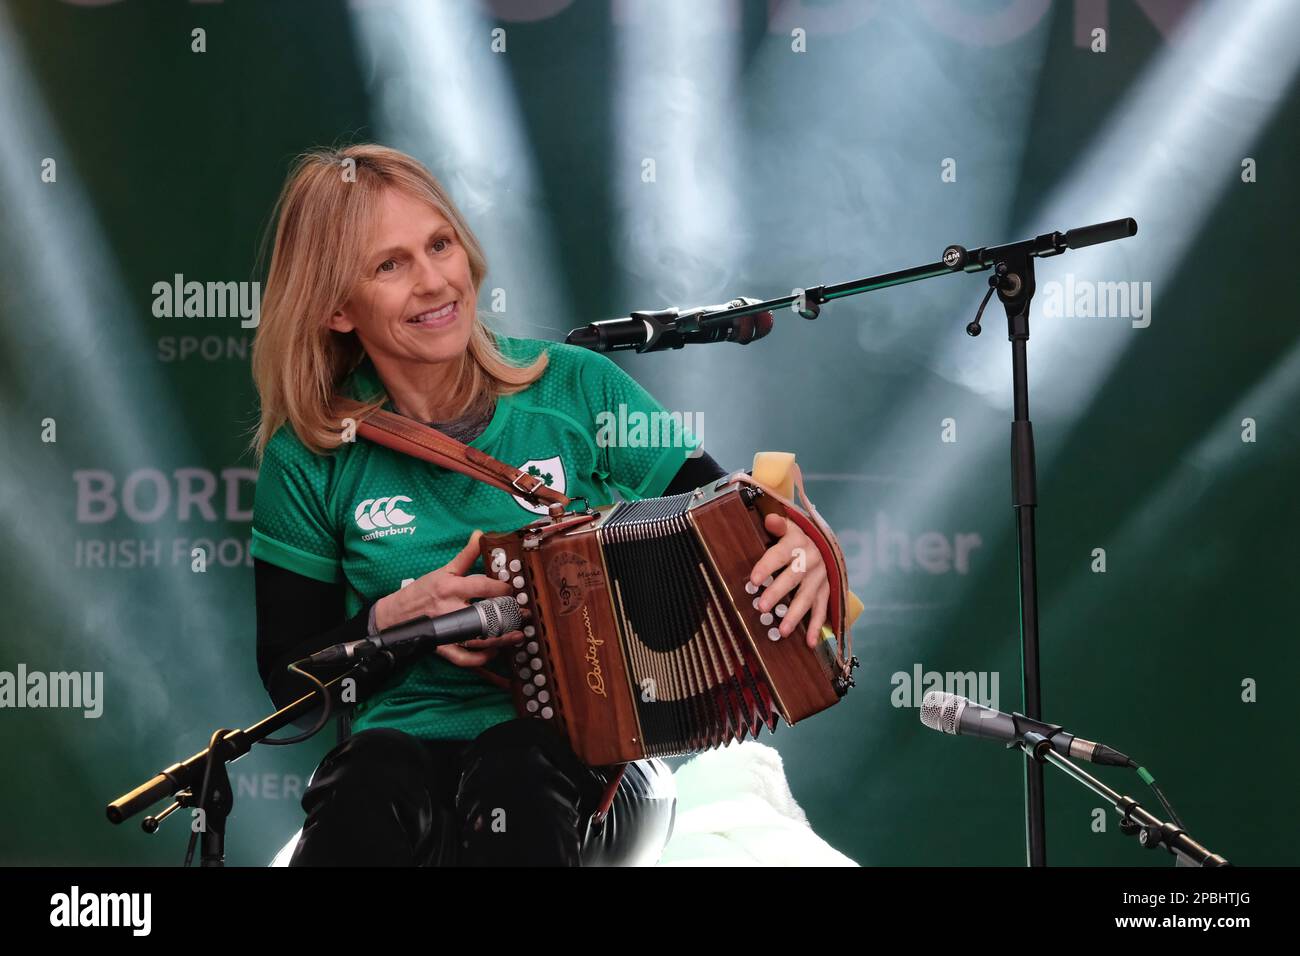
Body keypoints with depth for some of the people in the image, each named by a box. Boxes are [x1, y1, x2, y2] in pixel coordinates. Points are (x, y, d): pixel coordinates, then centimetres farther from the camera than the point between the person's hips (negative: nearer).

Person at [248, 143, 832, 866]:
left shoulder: (575, 388, 2)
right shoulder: (310, 458, 3)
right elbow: (291, 678, 9)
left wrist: (800, 553, -16)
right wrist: (395, 619, -10)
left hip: (589, 757, 0)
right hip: (402, 744, 0)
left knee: (519, 773, -37)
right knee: (375, 786, -37)